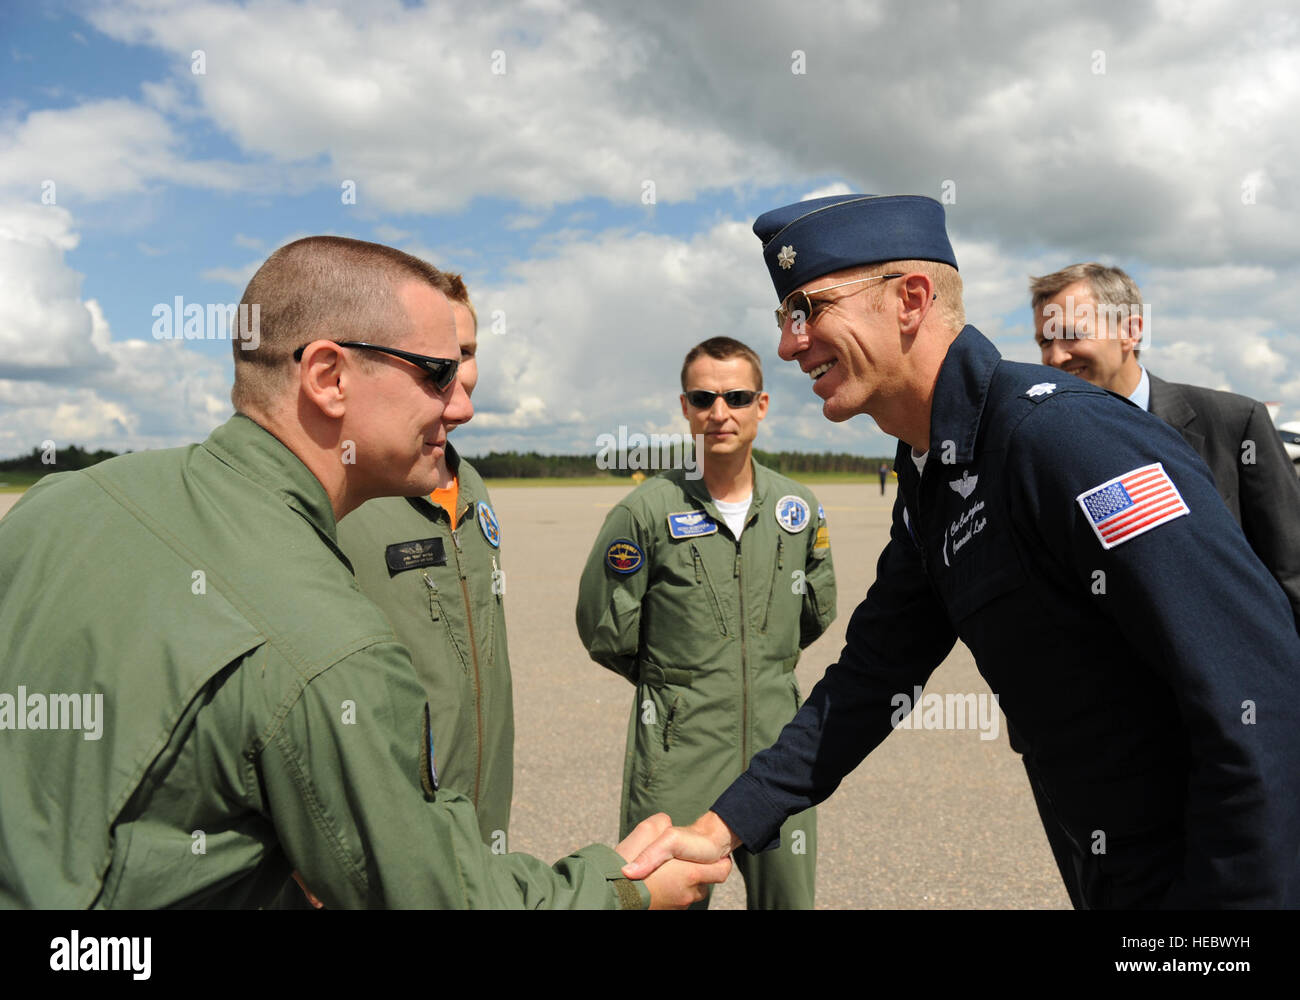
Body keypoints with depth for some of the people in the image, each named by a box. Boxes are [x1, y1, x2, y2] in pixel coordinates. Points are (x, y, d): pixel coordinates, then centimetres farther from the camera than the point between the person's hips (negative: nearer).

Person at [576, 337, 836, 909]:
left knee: (789, 898, 15)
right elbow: (604, 631, -1)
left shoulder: (799, 508, 3)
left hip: (779, 752, 4)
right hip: (680, 759, -3)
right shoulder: (645, 512, -10)